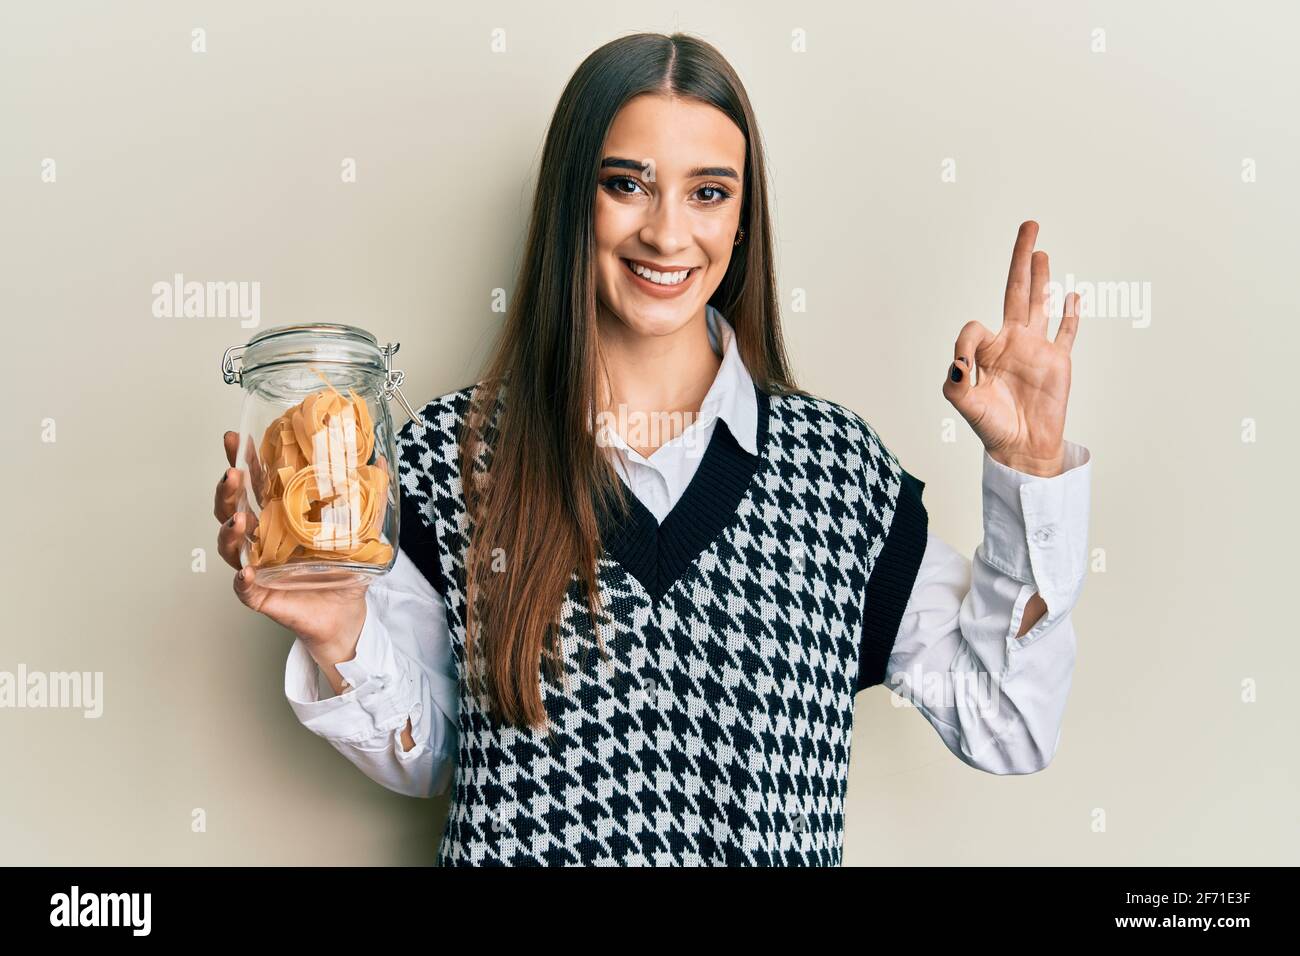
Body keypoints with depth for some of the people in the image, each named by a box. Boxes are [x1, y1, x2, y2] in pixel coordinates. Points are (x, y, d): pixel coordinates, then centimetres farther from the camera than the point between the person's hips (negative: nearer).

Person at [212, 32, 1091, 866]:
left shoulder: (838, 461, 0)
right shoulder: (451, 456, -2)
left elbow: (1007, 728, 1)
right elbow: (424, 757, 5)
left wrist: (1030, 463, -3)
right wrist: (339, 635, -11)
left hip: (776, 849, 1)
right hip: (511, 848, 0)